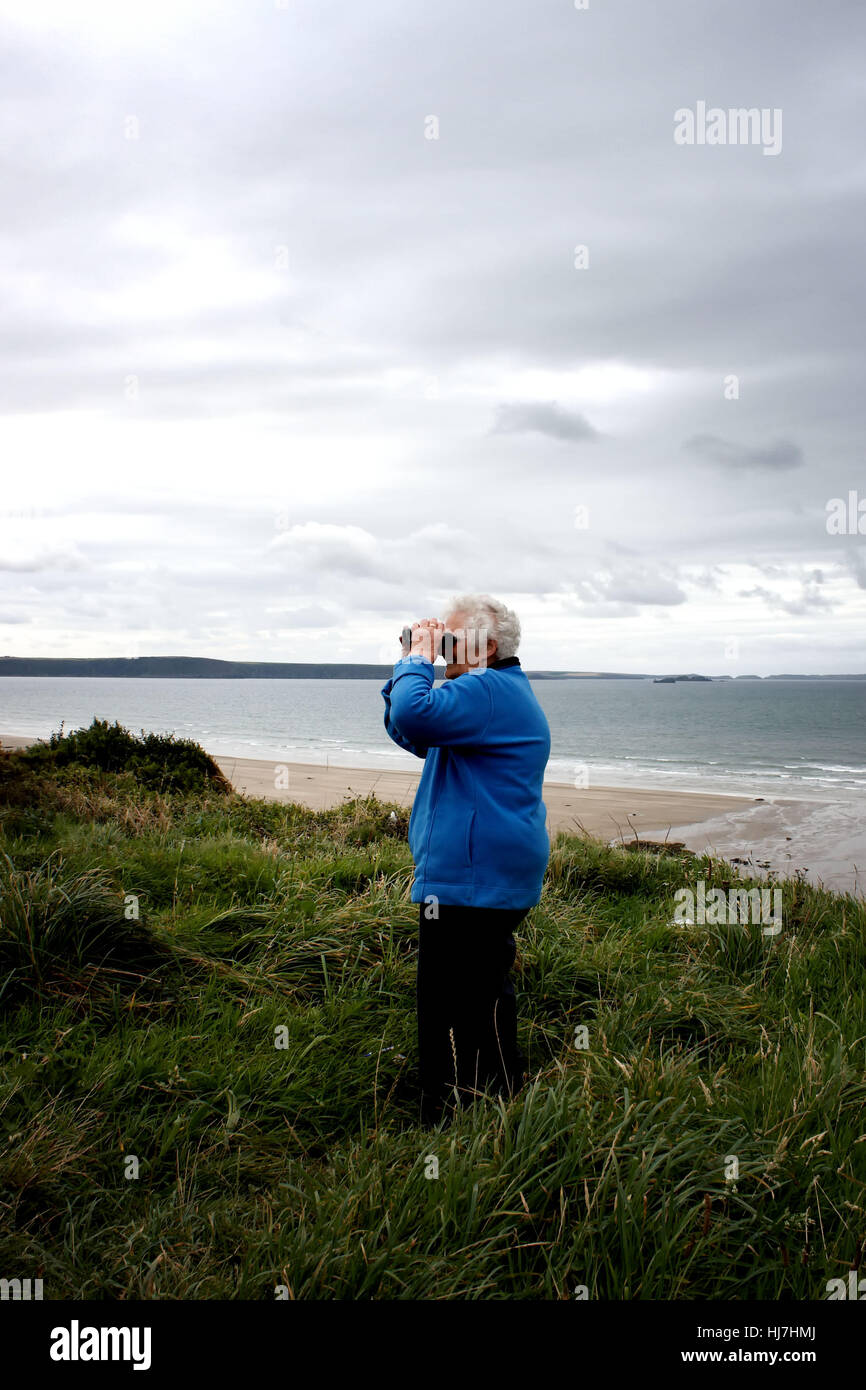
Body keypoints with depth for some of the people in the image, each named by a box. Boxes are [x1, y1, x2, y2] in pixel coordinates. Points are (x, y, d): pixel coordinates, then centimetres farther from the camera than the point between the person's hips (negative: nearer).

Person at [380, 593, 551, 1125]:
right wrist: (413, 664, 11)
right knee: (483, 996, 21)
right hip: (489, 875, 12)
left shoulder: (489, 691, -16)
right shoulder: (500, 690, 20)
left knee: (458, 1004, -6)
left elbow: (414, 716, -31)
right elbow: (414, 736, 23)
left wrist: (418, 660, -13)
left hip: (474, 878, -12)